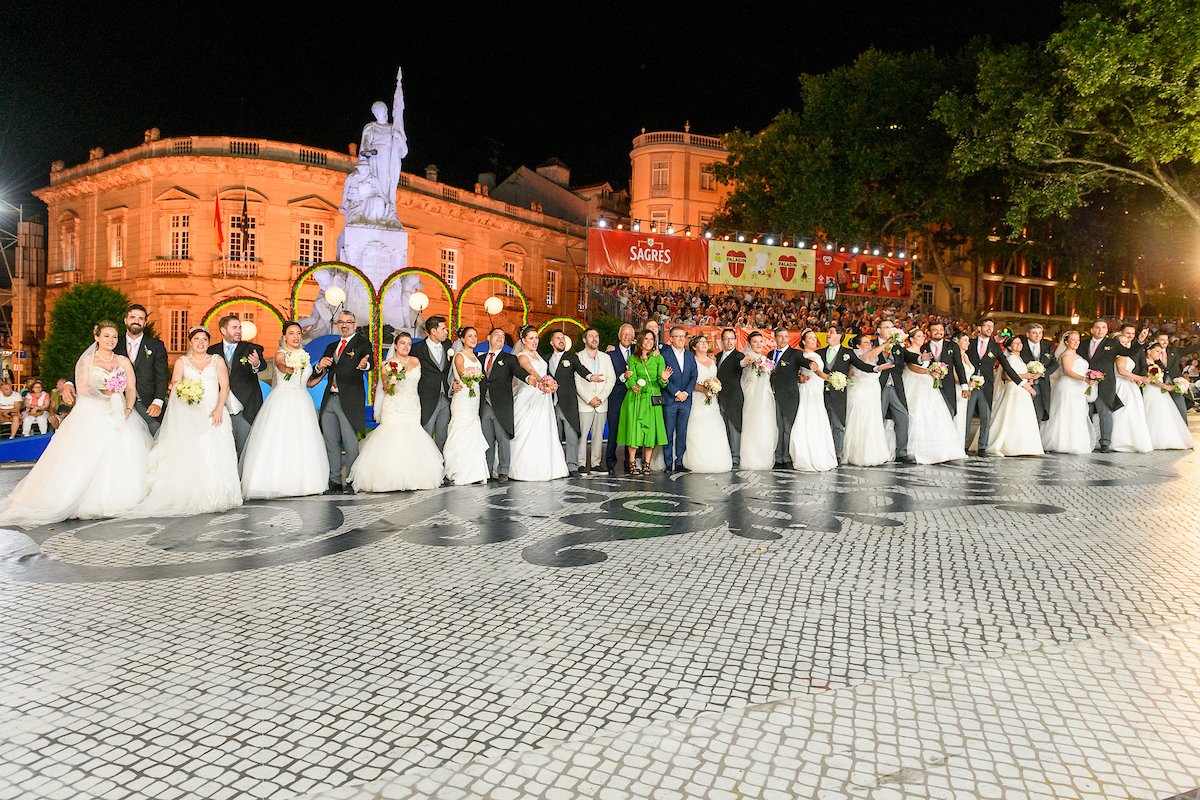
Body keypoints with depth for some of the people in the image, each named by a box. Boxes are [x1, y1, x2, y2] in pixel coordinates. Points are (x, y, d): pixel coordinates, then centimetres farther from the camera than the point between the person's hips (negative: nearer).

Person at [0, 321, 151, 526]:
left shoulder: (124, 361, 15)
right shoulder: (87, 360, 8)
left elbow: (131, 389, 7)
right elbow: (82, 388, -4)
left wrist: (128, 409, -10)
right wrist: (103, 392, -19)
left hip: (118, 416, 2)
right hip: (91, 416, -2)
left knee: (121, 457, -14)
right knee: (85, 459, -16)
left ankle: (113, 501, -8)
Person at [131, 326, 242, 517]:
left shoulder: (217, 360, 13)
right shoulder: (181, 362, 15)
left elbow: (225, 386, 4)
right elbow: (175, 384, 3)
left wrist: (219, 409, -11)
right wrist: (181, 390, -22)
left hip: (213, 413, 0)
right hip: (188, 414, 0)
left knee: (214, 455, -10)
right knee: (189, 454, -13)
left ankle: (214, 496, -9)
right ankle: (190, 497, -15)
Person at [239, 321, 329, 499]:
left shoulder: (304, 355, 13)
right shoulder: (280, 354, -5)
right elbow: (283, 367, -29)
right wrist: (291, 367, -47)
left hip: (302, 404, 6)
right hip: (283, 403, -6)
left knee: (301, 444, 7)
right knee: (281, 443, -8)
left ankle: (302, 482, 14)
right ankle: (280, 484, -5)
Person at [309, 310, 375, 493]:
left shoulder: (362, 342, 1)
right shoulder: (331, 347, 20)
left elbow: (370, 362, -19)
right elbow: (316, 375, 18)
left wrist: (364, 364, -43)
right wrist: (320, 366, -6)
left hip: (349, 401, -6)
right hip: (329, 400, 6)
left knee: (350, 444, -5)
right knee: (331, 443, 9)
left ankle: (351, 482, 3)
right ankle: (335, 482, 16)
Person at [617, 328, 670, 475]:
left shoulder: (658, 357, 6)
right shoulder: (633, 358, 7)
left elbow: (660, 380, 0)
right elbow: (632, 378, -1)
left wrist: (663, 379, -24)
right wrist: (633, 385, -23)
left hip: (652, 399, 1)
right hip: (635, 398, 0)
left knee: (650, 430, 0)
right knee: (634, 429, -4)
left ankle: (646, 464, 9)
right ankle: (632, 464, 3)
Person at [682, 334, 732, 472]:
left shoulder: (713, 360, 16)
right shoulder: (691, 360, -1)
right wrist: (703, 389, -19)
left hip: (712, 400, 5)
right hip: (697, 399, -5)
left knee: (714, 429, -2)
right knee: (698, 430, -9)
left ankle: (715, 461, 4)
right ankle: (698, 462, -4)